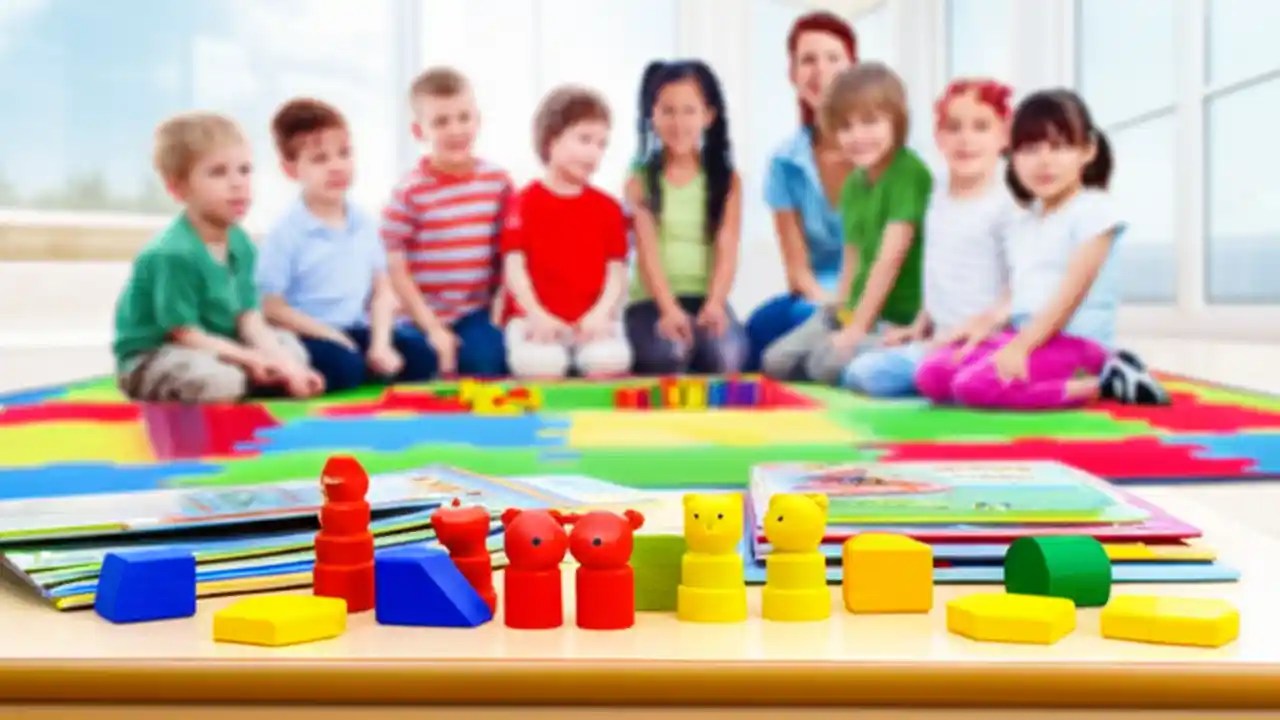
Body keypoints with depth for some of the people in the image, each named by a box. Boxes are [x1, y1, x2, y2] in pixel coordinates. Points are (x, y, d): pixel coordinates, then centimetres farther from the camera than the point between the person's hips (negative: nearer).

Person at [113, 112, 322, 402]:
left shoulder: (240, 245, -1)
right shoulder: (174, 253, -26)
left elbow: (250, 319, -4)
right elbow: (186, 335, -23)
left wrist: (284, 364, -18)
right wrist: (249, 357, -25)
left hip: (216, 349, 9)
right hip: (150, 360, -8)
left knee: (291, 348, 5)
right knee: (218, 380, -37)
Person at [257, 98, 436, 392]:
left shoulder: (364, 224, 6)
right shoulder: (286, 233, -12)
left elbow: (382, 291, 9)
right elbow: (271, 308, -12)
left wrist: (381, 343, -8)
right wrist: (336, 339, -15)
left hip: (358, 329, 6)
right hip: (311, 335, -5)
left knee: (419, 354, -13)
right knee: (343, 366, -33)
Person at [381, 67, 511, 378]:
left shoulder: (498, 181, 4)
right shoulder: (410, 192, -8)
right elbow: (395, 268, -8)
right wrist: (431, 328, -10)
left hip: (480, 316, 3)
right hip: (428, 320, -3)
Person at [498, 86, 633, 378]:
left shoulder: (609, 208, 13)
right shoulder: (526, 203, 5)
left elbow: (617, 271, 7)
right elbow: (514, 266, -2)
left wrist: (601, 313, -12)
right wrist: (537, 315, -16)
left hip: (592, 321, 2)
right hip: (538, 319, -2)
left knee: (609, 362, -30)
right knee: (541, 366, -34)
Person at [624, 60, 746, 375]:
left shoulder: (726, 179, 8)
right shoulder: (640, 179, 4)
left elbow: (727, 250, -2)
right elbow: (647, 251, -6)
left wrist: (715, 304, -21)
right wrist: (669, 308, -22)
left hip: (705, 298, 1)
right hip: (653, 300, -1)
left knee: (727, 354, -30)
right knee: (669, 353, -33)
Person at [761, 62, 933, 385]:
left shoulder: (909, 174, -17)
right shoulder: (854, 182, 9)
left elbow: (890, 257, -20)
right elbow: (854, 258, 12)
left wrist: (857, 327, -19)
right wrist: (840, 312, 2)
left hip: (898, 318, -8)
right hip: (853, 310, 8)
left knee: (828, 364, -26)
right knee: (776, 362, -1)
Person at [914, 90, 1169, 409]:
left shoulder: (1094, 210, -7)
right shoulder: (1022, 224, 17)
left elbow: (1072, 291, -15)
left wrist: (1021, 346, -21)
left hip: (1073, 340, -8)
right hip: (1025, 335, 8)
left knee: (976, 384, -30)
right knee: (932, 374, -10)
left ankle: (1103, 383, -13)